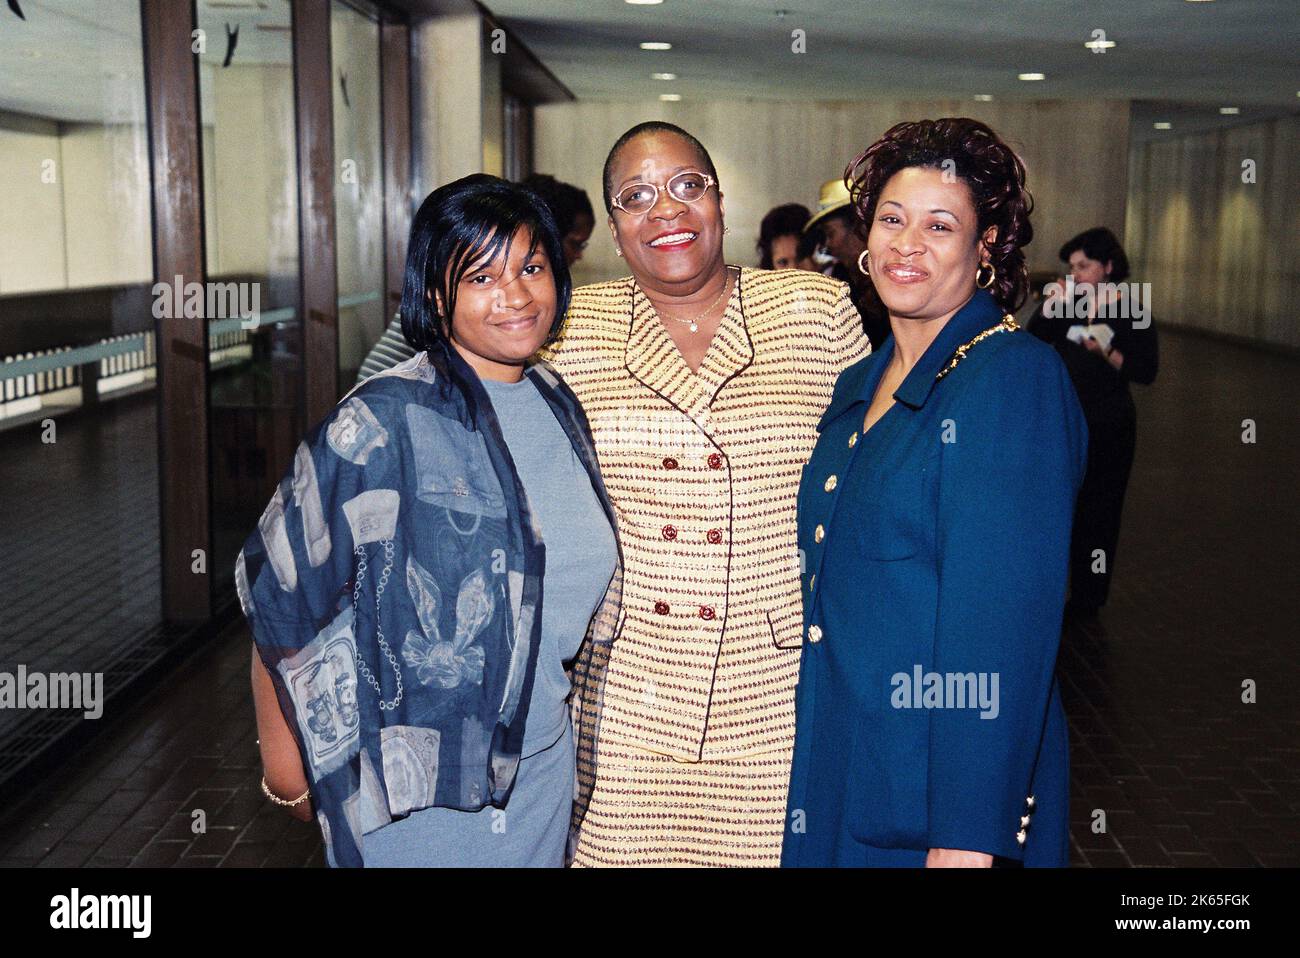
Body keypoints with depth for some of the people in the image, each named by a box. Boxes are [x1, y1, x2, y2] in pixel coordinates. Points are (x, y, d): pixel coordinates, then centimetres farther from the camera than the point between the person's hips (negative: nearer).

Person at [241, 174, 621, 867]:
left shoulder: (559, 405, 2)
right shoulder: (386, 424, -19)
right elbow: (277, 588, -13)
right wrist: (282, 758, -6)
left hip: (543, 760, 6)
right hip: (415, 789, -6)